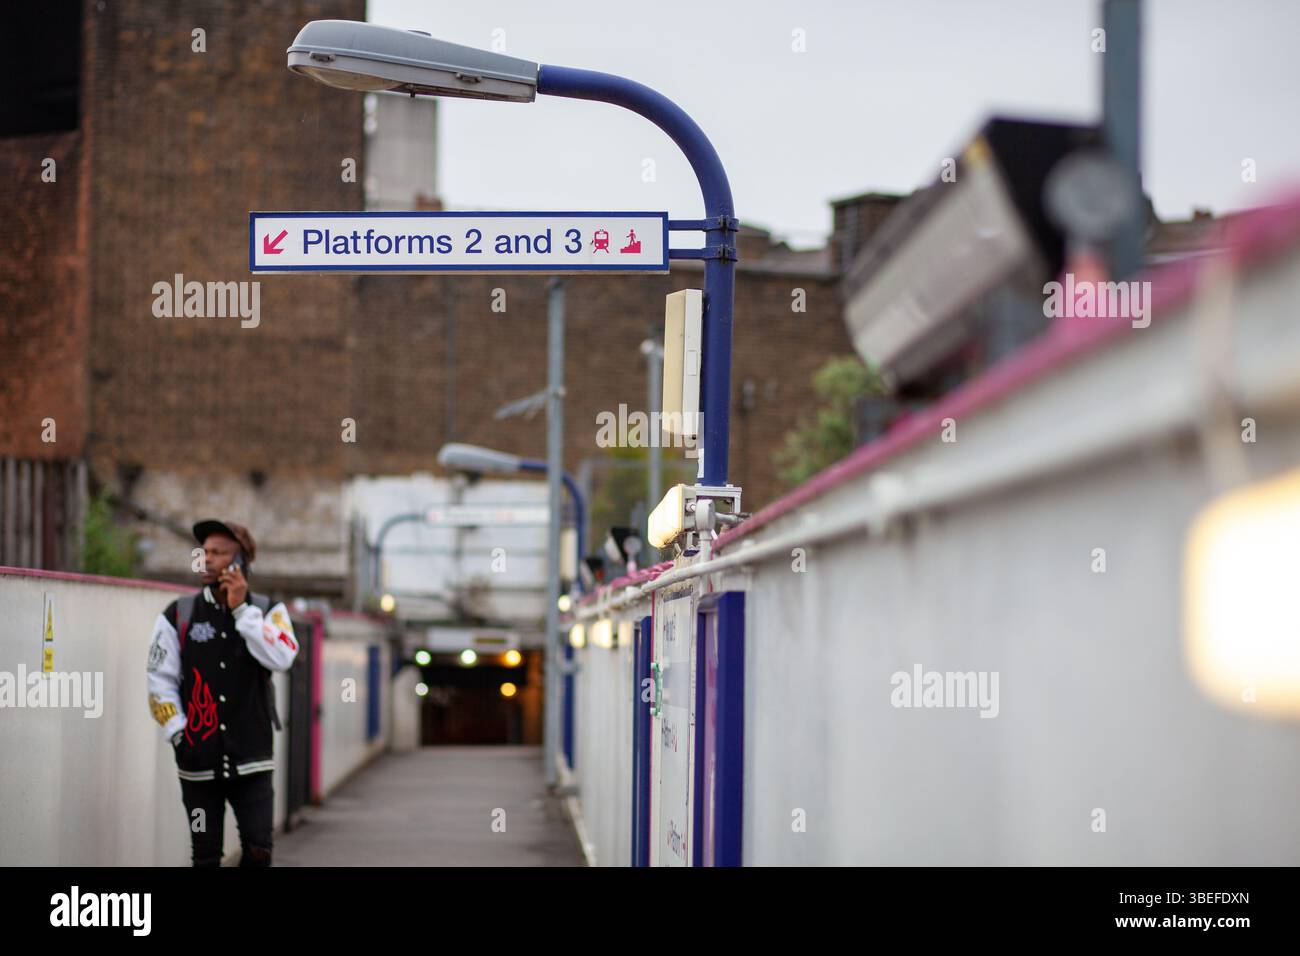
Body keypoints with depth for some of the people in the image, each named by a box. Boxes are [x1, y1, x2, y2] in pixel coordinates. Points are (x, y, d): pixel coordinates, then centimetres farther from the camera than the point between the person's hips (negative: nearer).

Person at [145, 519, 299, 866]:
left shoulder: (268, 611, 4)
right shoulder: (178, 615, 3)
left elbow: (281, 658, -15)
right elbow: (160, 680, 3)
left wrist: (242, 609, -14)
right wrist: (178, 733, -7)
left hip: (250, 759, 0)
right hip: (199, 761, 0)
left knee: (258, 851, -6)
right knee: (206, 856, 5)